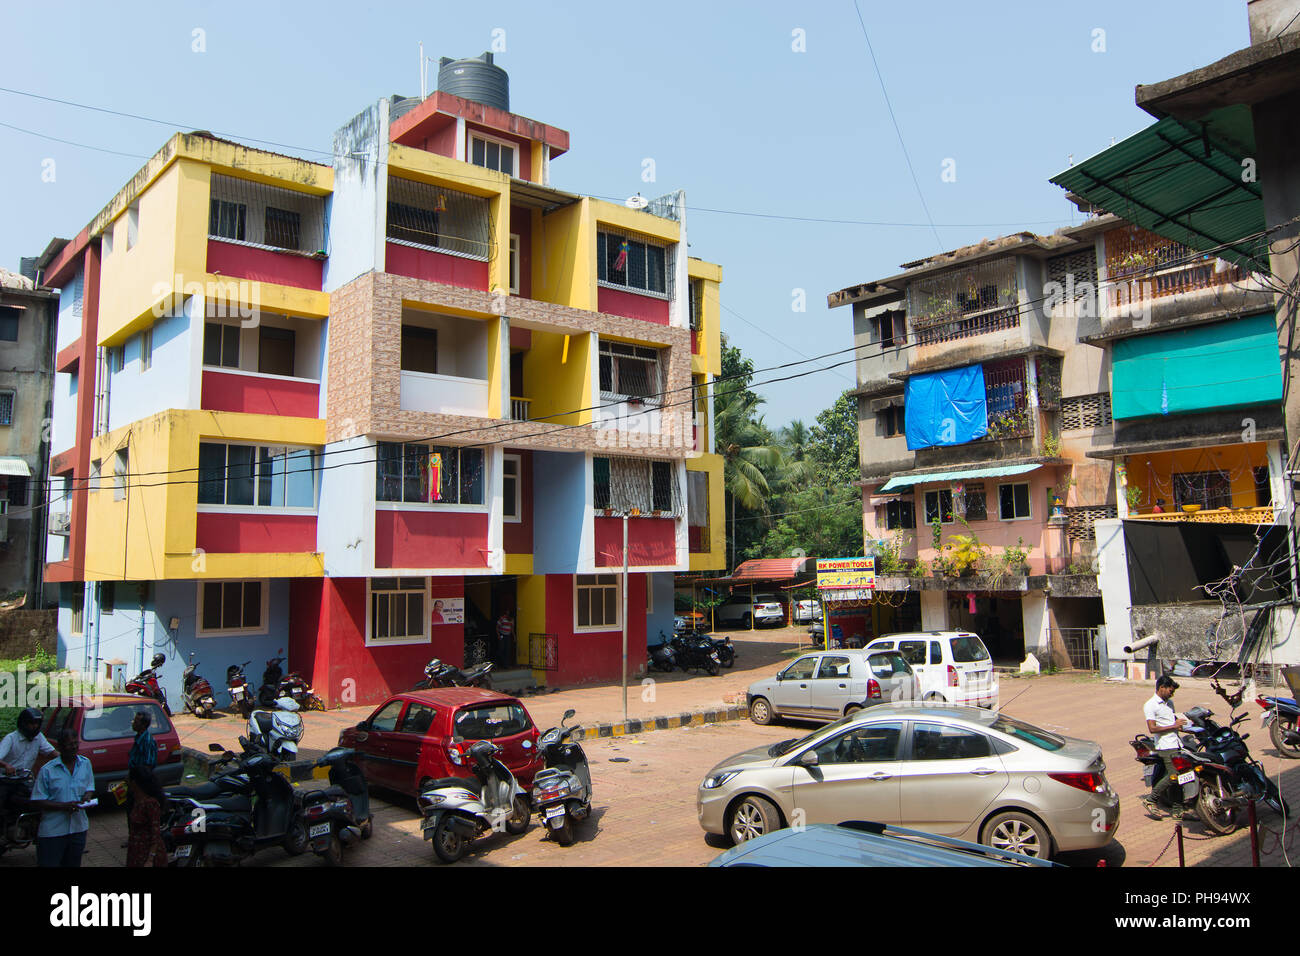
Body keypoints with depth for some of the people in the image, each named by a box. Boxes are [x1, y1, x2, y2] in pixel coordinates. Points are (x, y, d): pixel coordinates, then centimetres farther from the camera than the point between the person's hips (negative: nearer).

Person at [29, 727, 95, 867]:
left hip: (79, 828, 4)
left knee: (73, 864, 15)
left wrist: (86, 798, -9)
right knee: (49, 864, -1)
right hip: (52, 832, -4)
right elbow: (36, 803, -9)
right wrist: (63, 806, -21)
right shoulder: (47, 770, -9)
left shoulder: (86, 764, 4)